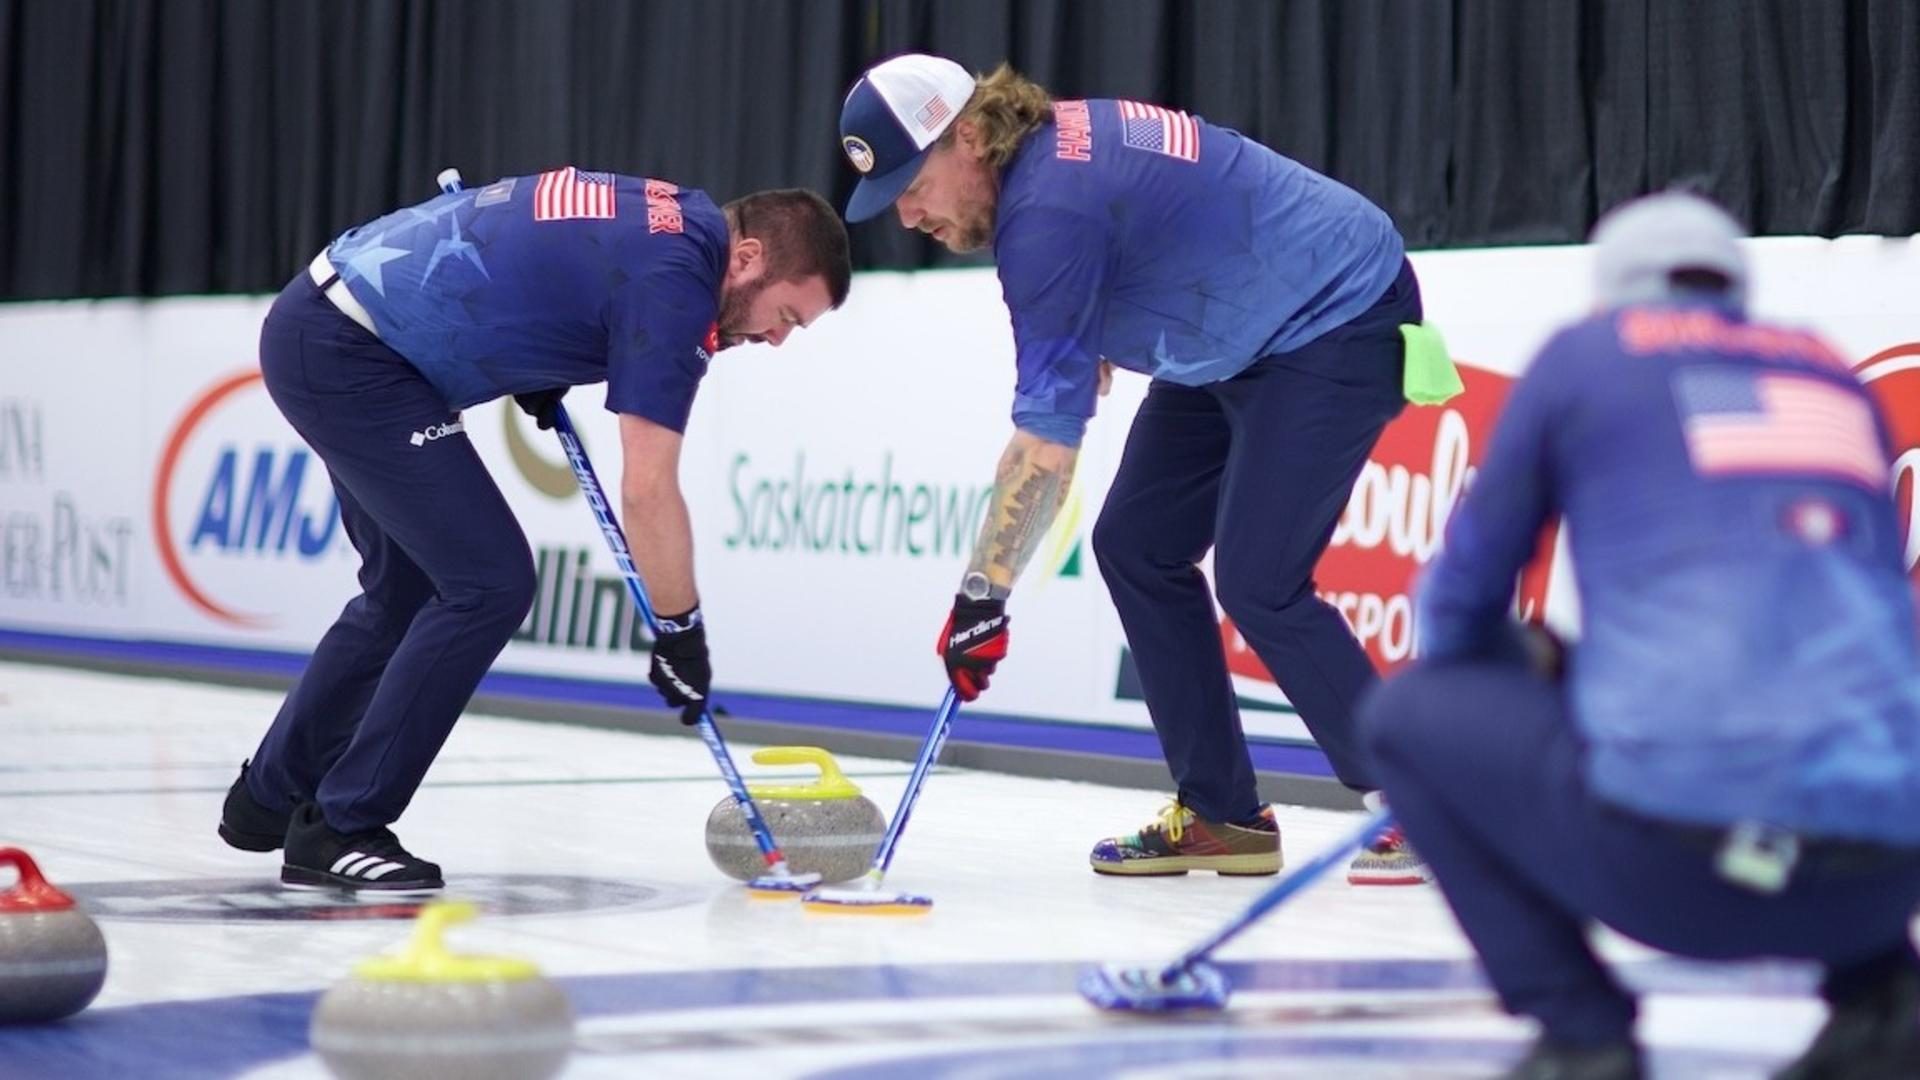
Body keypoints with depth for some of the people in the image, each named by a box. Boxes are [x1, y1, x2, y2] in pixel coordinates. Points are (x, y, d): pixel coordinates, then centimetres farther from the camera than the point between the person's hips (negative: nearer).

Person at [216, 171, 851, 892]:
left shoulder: (669, 212, 10)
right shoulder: (673, 277, -18)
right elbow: (648, 490, -19)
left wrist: (534, 371, 14)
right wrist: (681, 631, -10)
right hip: (346, 353, -10)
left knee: (408, 588, 19)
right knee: (489, 582, -10)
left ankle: (269, 797, 32)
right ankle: (338, 828, -5)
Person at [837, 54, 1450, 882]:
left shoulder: (1050, 209, -28)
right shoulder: (1051, 146, 1)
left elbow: (1047, 437, -29)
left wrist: (981, 596, -27)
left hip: (1338, 320, -11)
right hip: (1242, 341, 11)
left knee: (1258, 581, -19)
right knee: (1136, 547, 4)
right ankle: (1220, 815, 8)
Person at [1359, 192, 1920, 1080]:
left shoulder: (1588, 352, 14)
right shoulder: (1834, 376, 25)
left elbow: (1462, 595, 18)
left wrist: (1523, 668, 42)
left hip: (1676, 866, -5)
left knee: (1407, 715, 19)